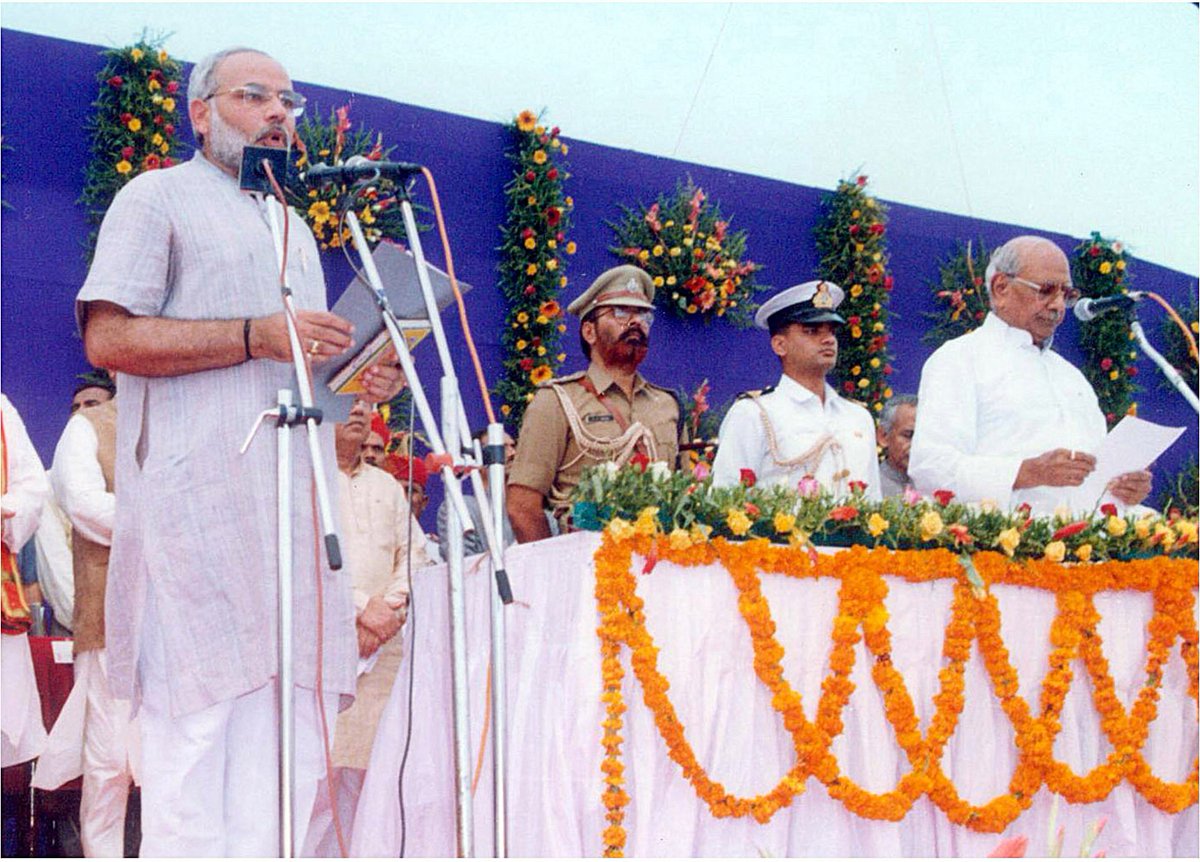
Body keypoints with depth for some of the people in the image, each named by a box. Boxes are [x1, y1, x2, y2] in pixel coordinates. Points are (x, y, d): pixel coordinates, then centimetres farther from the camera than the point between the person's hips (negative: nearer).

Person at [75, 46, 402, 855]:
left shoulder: (295, 227, 29)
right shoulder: (160, 196, 6)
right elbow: (110, 336, -7)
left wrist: (361, 378, 12)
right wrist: (258, 335, -14)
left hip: (296, 499, 7)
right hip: (198, 498, -7)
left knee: (293, 720, 1)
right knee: (198, 710, -11)